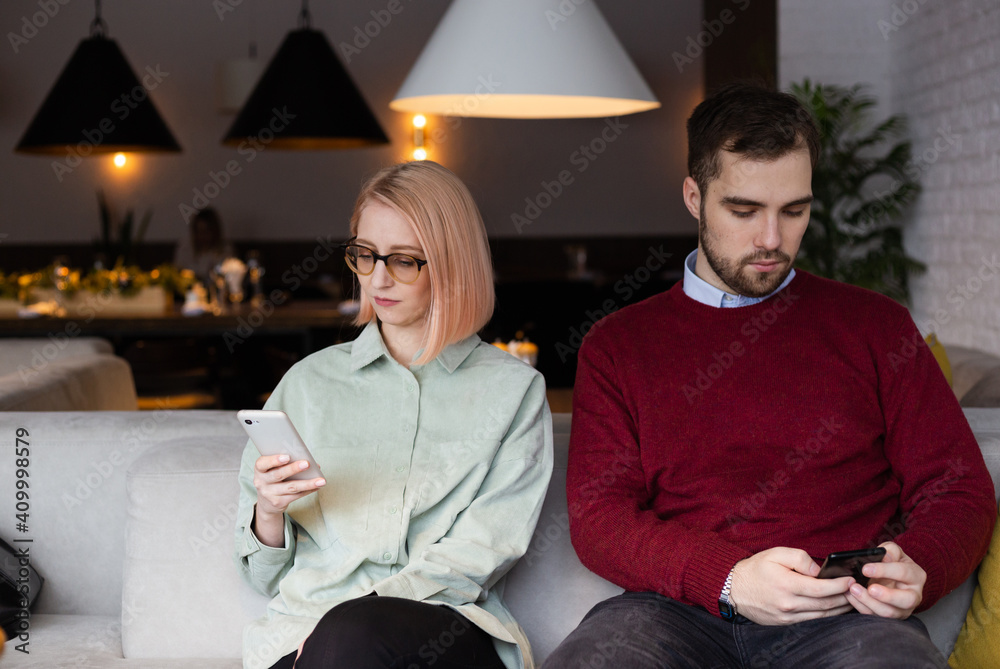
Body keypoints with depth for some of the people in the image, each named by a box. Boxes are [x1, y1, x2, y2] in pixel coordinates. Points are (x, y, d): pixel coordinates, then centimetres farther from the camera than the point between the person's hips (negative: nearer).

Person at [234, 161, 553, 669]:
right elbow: (266, 574, 17)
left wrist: (343, 623, -12)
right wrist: (269, 512, -7)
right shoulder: (309, 382, 17)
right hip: (306, 626, 1)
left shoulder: (513, 391, 11)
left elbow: (482, 552, -1)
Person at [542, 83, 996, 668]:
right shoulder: (616, 344, 14)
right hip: (680, 609, 1)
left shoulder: (874, 325, 16)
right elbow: (598, 515, 4)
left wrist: (915, 571, -11)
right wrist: (729, 581, -15)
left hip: (843, 617, 0)